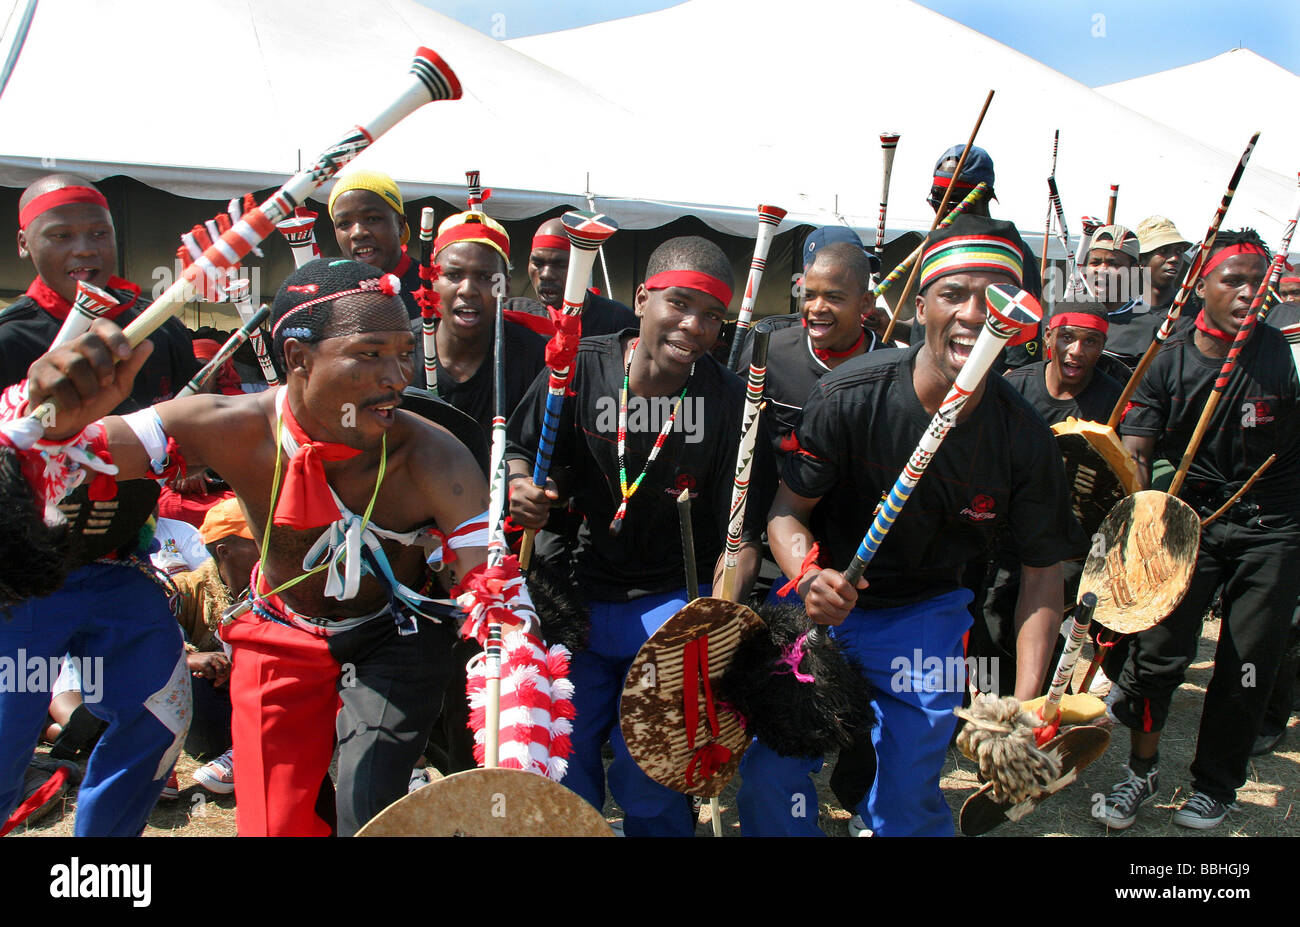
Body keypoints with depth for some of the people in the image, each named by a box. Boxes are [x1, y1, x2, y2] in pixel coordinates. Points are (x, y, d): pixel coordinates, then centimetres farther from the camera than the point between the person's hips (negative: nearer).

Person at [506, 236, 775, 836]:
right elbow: (520, 451, 6)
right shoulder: (581, 369, -7)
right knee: (559, 769, 7)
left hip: (672, 606, -2)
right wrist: (523, 488, -16)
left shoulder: (732, 405, -11)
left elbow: (741, 534, -9)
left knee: (649, 777, -1)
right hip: (576, 599, 2)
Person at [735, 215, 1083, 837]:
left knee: (909, 802, 6)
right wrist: (809, 576, -34)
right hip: (819, 601, -1)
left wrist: (1025, 703, -14)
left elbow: (1042, 572, -5)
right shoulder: (848, 397, -20)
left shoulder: (1025, 439, -15)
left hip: (924, 615, 1)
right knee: (770, 774, 0)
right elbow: (787, 512, -11)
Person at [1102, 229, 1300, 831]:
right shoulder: (1167, 363, -2)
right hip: (1191, 516, 1)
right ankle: (1141, 769, 17)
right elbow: (1136, 452, -8)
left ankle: (1215, 787, 25)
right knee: (1158, 648, -6)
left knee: (1247, 666, 4)